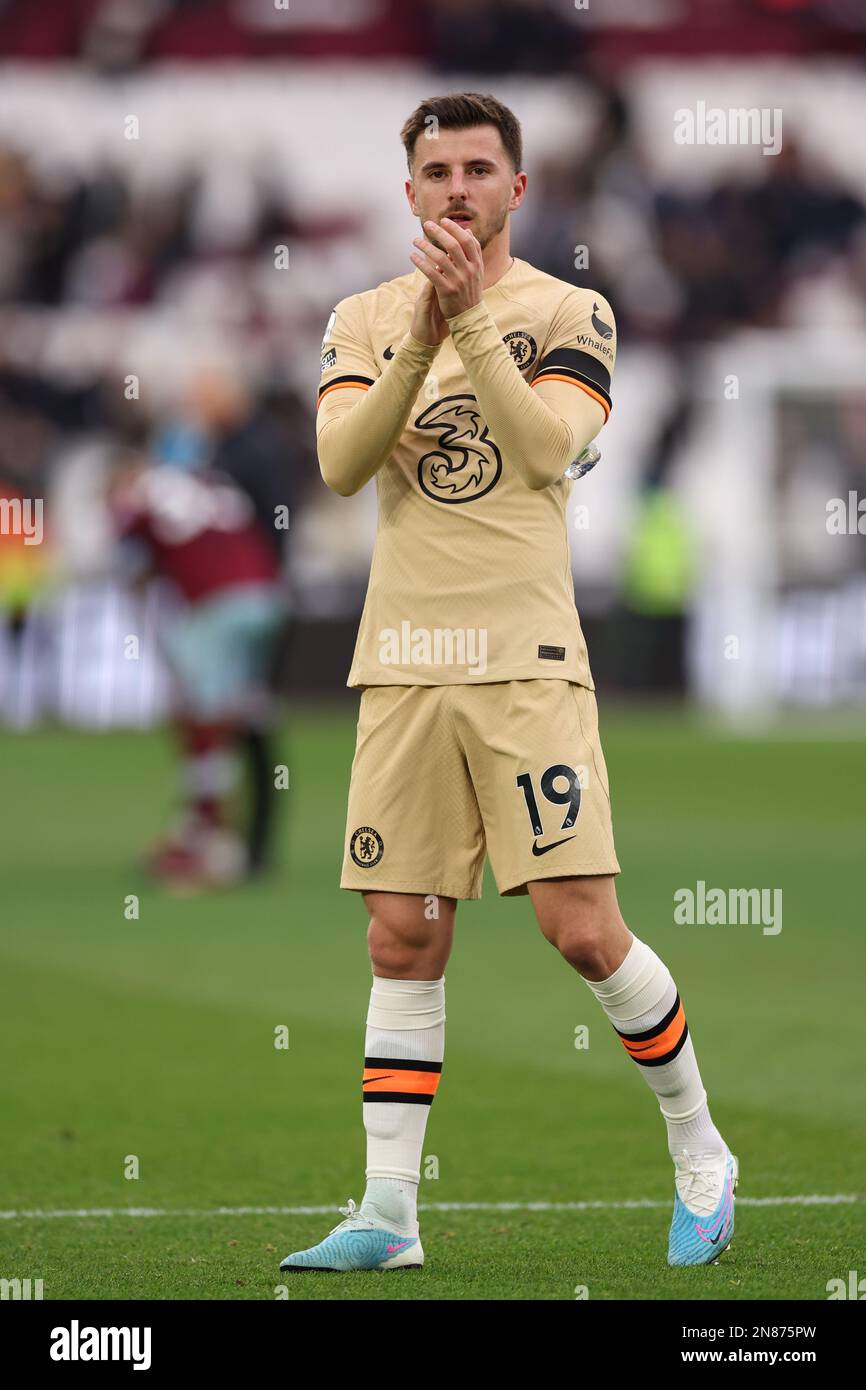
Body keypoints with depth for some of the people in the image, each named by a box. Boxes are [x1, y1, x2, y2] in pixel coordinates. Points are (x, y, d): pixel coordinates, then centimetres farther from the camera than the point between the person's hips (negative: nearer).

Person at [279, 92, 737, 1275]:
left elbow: (544, 450, -14)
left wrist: (471, 317, -20)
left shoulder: (569, 313, 2)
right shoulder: (364, 320, 11)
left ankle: (699, 1152, 10)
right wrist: (420, 336, -15)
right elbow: (340, 463, -4)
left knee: (582, 930, -9)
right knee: (403, 941, 2)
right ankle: (388, 1211, 4)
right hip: (402, 667, 3)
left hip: (525, 664, -3)